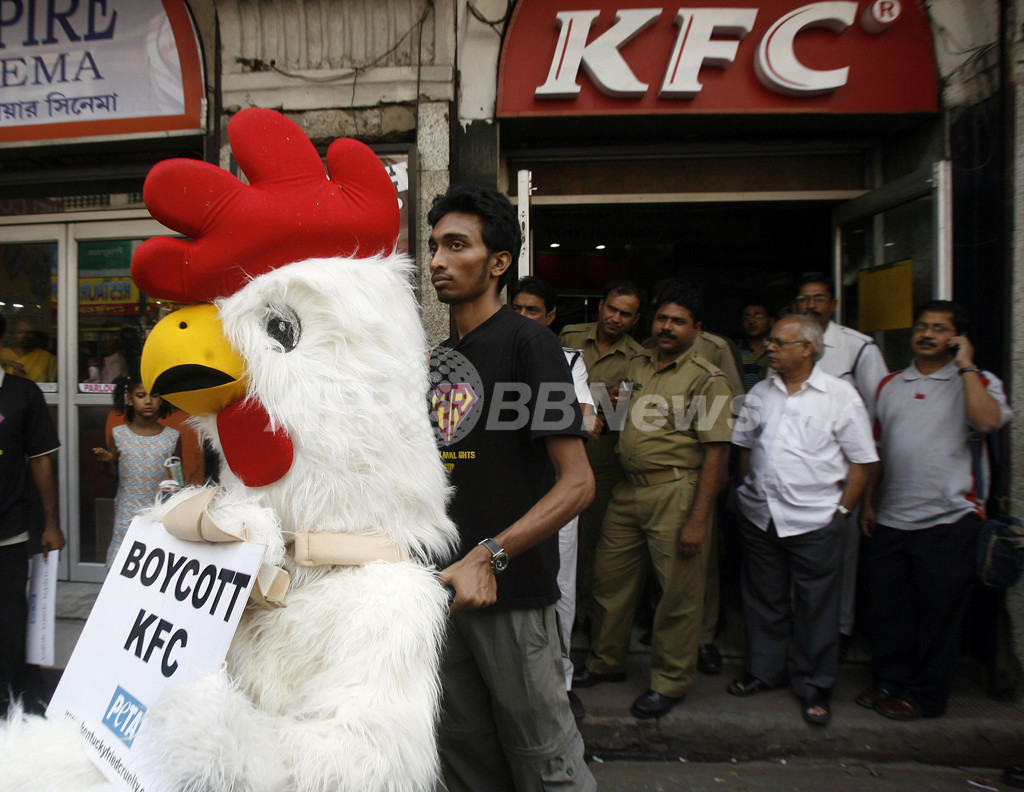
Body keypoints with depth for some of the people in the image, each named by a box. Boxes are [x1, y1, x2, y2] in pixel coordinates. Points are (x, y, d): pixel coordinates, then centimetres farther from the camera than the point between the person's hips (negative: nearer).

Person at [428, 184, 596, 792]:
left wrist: (488, 557, -26)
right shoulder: (441, 358, 12)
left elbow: (577, 482, -18)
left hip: (513, 592, -7)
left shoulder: (528, 343, -10)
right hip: (444, 585, 7)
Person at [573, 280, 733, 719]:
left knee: (678, 590, 3)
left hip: (675, 491, -6)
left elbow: (716, 451, -12)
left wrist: (697, 519, -17)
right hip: (628, 489, 6)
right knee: (610, 578, 13)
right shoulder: (636, 367, 13)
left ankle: (670, 681, 22)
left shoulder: (706, 379, -6)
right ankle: (606, 662, 33)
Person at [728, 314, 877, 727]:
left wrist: (841, 509, -6)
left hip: (813, 520, -4)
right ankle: (763, 671, 34)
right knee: (764, 600, 16)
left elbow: (862, 460, -3)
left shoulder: (840, 395, -5)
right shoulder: (760, 393, 8)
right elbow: (744, 445, 17)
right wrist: (749, 491, 10)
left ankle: (815, 688, 24)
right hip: (758, 517, 4)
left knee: (816, 607, 6)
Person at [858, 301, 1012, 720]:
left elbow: (989, 421, -24)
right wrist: (868, 501, 12)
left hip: (946, 520, -4)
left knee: (937, 614, 7)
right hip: (889, 520, 4)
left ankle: (924, 695, 22)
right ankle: (889, 680, 31)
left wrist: (965, 366, -16)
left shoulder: (976, 382, 0)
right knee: (886, 609, 13)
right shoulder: (890, 385, 12)